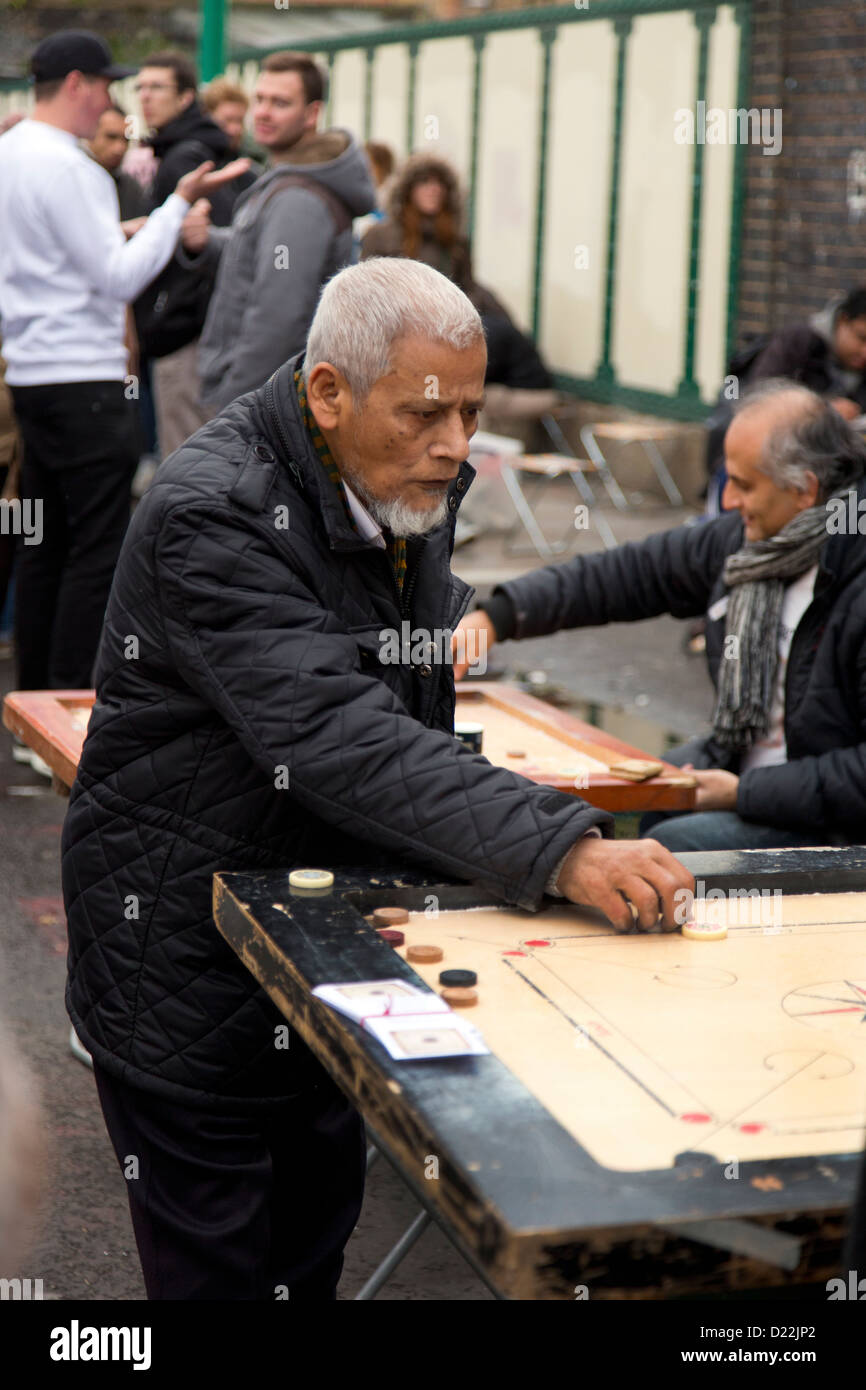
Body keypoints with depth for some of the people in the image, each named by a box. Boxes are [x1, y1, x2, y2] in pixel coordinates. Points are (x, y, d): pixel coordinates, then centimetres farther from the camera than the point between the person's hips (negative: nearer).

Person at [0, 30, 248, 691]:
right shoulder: (65, 166, -15)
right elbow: (120, 276, -17)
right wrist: (181, 202, -13)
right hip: (83, 378, -10)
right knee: (98, 549, -6)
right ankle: (74, 701, -6)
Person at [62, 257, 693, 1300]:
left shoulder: (412, 485, 0)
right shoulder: (210, 517, -27)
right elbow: (340, 743, -38)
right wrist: (563, 852, -45)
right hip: (192, 967, -7)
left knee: (316, 1249, 19)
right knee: (217, 1266, 4)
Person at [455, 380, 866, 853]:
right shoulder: (747, 537, 2)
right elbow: (631, 573, 10)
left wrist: (744, 794, -22)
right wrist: (495, 617, 4)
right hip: (731, 761, 8)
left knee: (672, 842, -24)